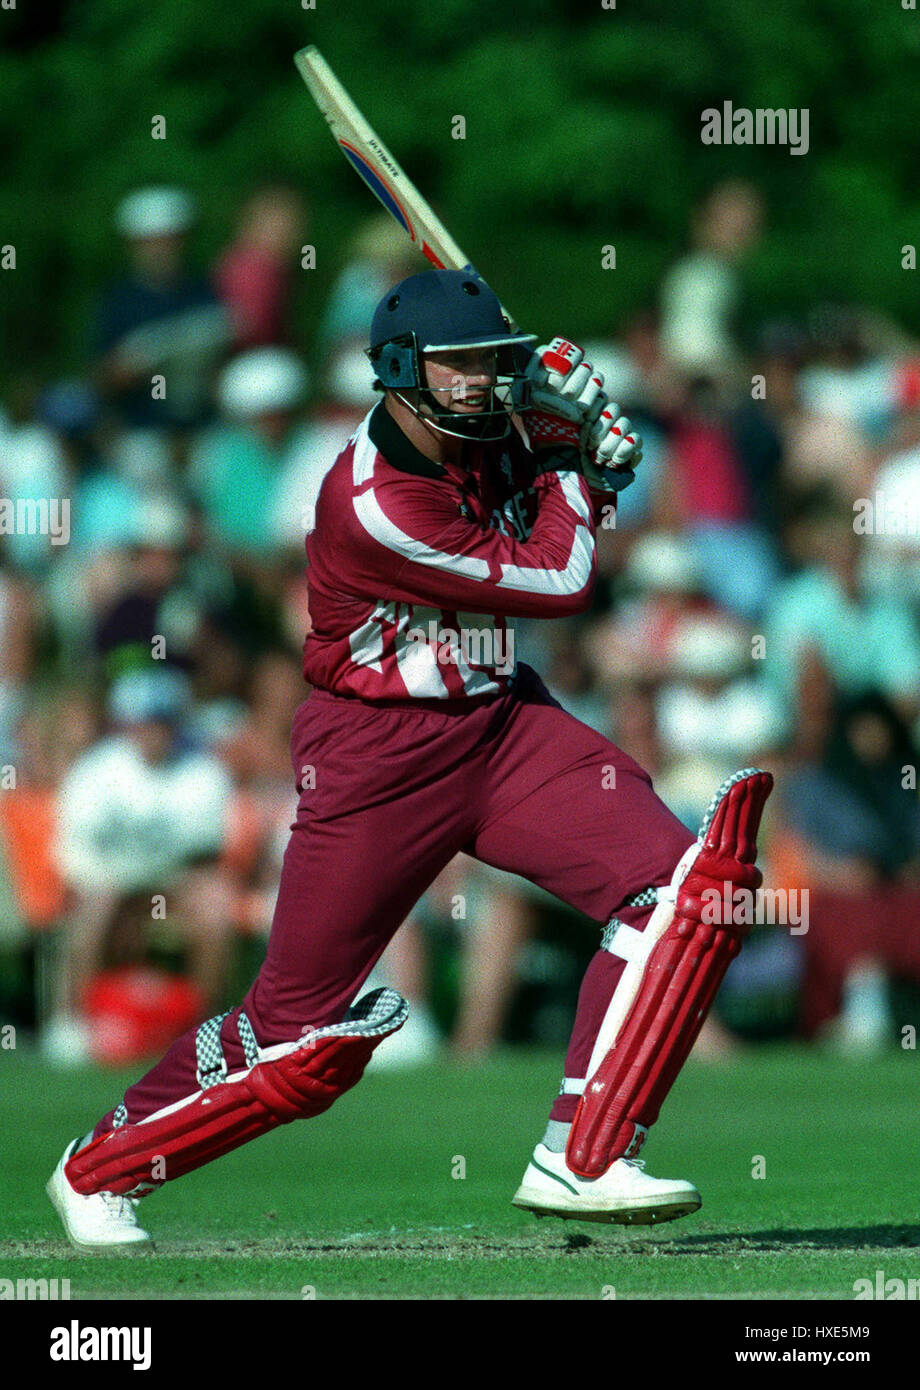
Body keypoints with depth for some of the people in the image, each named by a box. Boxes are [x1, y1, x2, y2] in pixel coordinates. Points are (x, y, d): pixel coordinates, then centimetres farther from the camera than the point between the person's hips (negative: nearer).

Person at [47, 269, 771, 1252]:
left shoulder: (481, 435, -1)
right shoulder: (375, 501, -25)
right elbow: (559, 583, -17)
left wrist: (591, 450, 0)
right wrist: (561, 461, -2)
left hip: (505, 726, 7)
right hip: (378, 757, -7)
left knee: (682, 886, -15)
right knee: (301, 1040, -1)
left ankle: (581, 1163, -13)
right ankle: (96, 1170, 21)